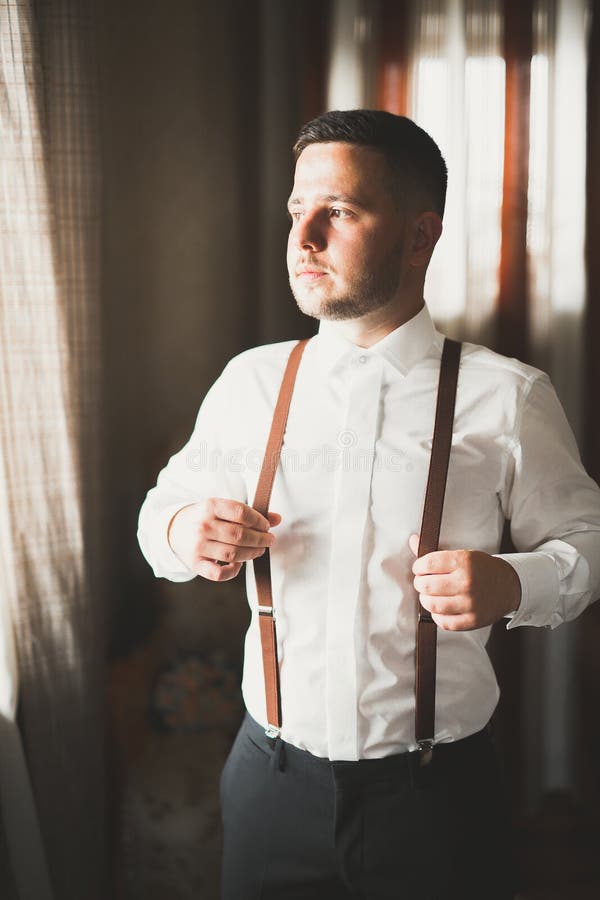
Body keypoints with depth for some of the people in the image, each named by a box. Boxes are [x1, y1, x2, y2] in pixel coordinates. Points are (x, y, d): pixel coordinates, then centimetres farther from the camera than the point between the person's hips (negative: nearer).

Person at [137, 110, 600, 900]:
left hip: (435, 794, -2)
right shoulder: (249, 382, 0)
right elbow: (167, 502, 12)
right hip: (270, 779, 3)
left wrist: (513, 584, -19)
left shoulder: (506, 397, -9)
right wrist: (180, 532, -11)